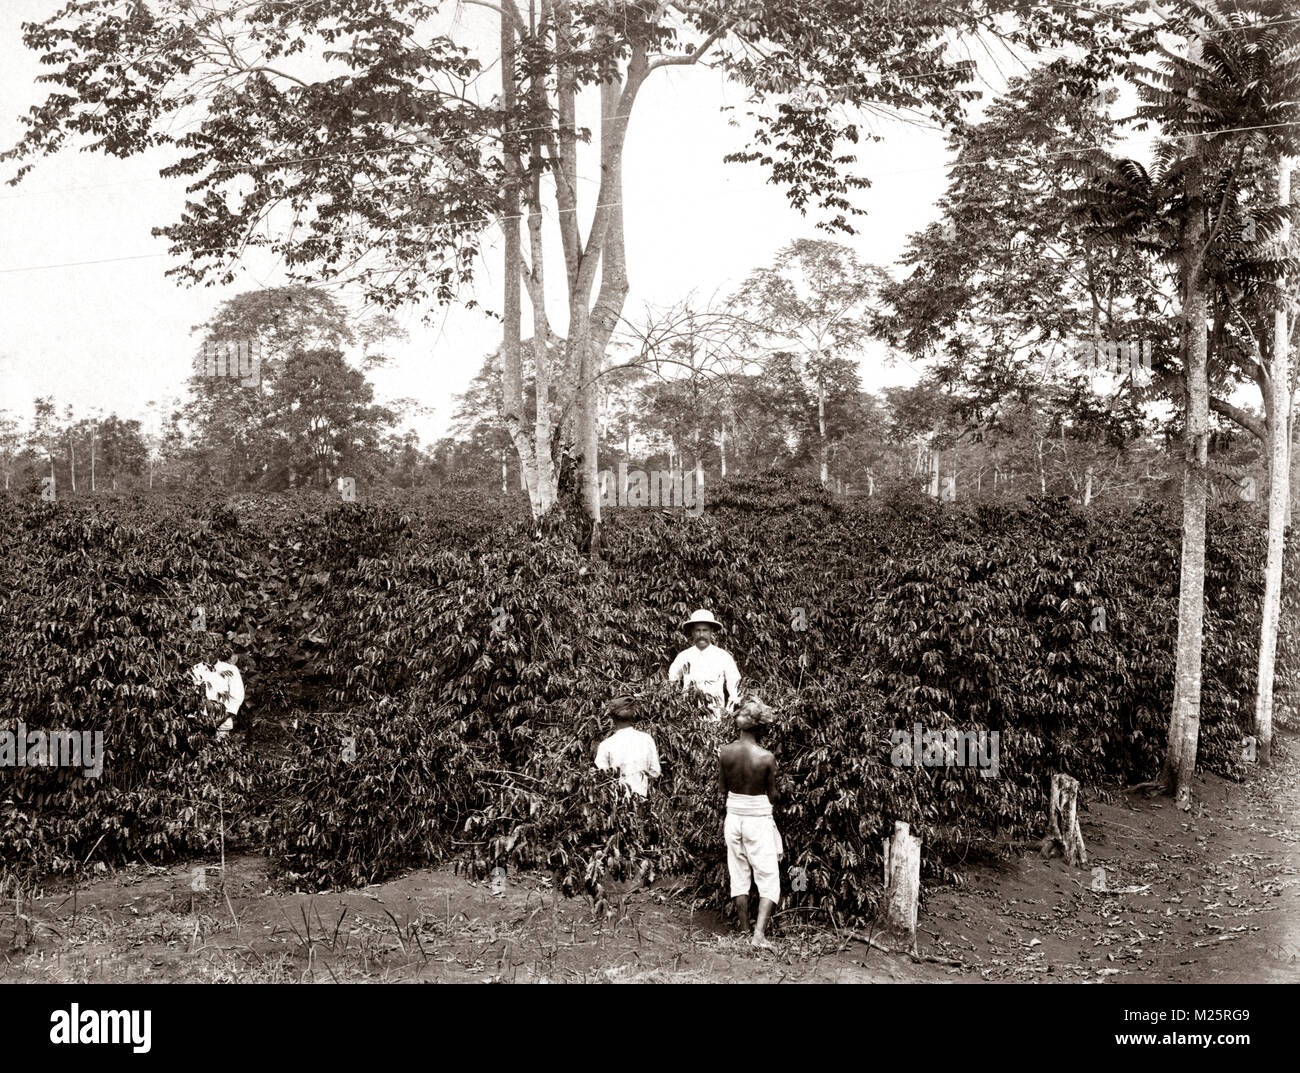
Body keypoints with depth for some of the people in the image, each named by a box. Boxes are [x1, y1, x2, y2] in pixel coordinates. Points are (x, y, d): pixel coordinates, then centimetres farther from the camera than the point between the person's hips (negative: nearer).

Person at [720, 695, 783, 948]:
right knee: (769, 879, 4)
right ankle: (759, 934, -9)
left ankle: (744, 930, 22)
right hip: (759, 818, -4)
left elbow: (724, 787, 3)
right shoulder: (766, 757, -18)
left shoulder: (725, 752, -9)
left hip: (733, 815, 4)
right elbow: (772, 795, -6)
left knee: (738, 875, 16)